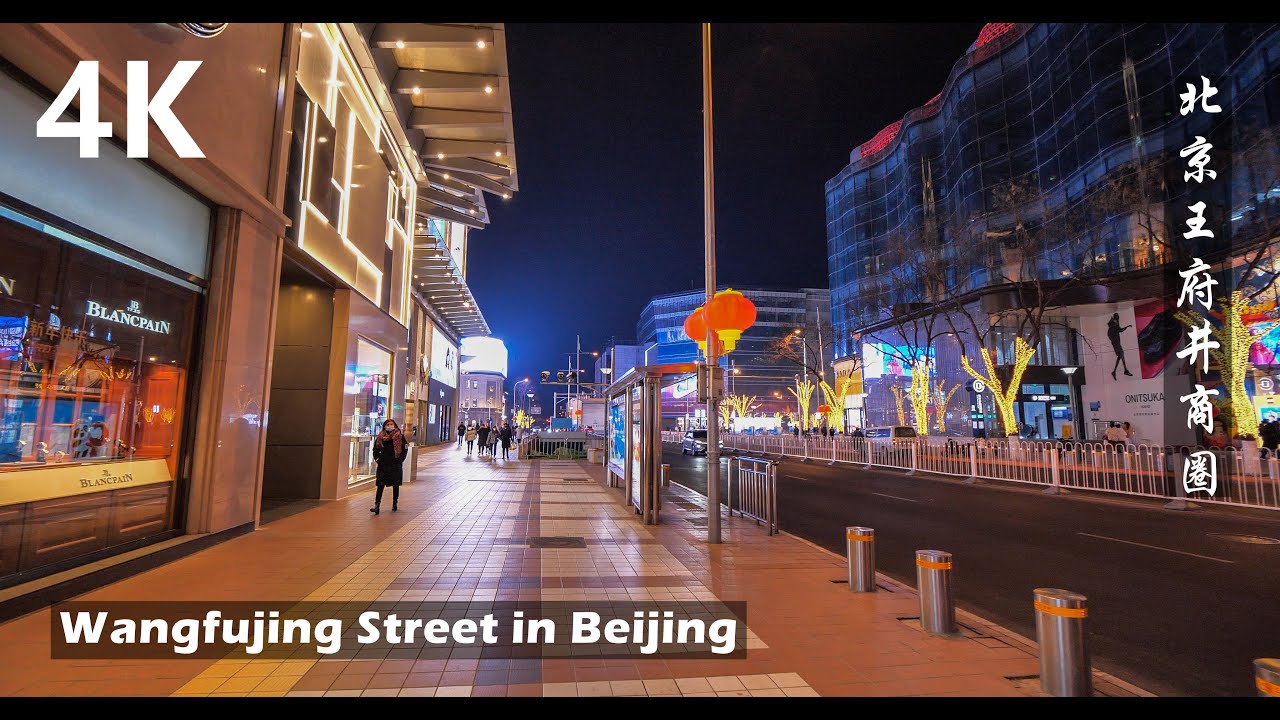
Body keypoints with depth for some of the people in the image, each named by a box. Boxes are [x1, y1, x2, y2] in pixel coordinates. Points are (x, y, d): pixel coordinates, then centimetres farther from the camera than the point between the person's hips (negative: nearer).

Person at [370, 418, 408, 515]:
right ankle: (377, 505, -9)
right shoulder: (381, 437, 5)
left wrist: (400, 459, -8)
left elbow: (405, 449, 1)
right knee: (380, 485, -5)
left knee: (395, 485, 10)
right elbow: (375, 449, 14)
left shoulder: (400, 436, -1)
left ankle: (395, 504, 24)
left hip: (395, 465, -1)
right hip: (383, 465, 1)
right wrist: (377, 458, 1)